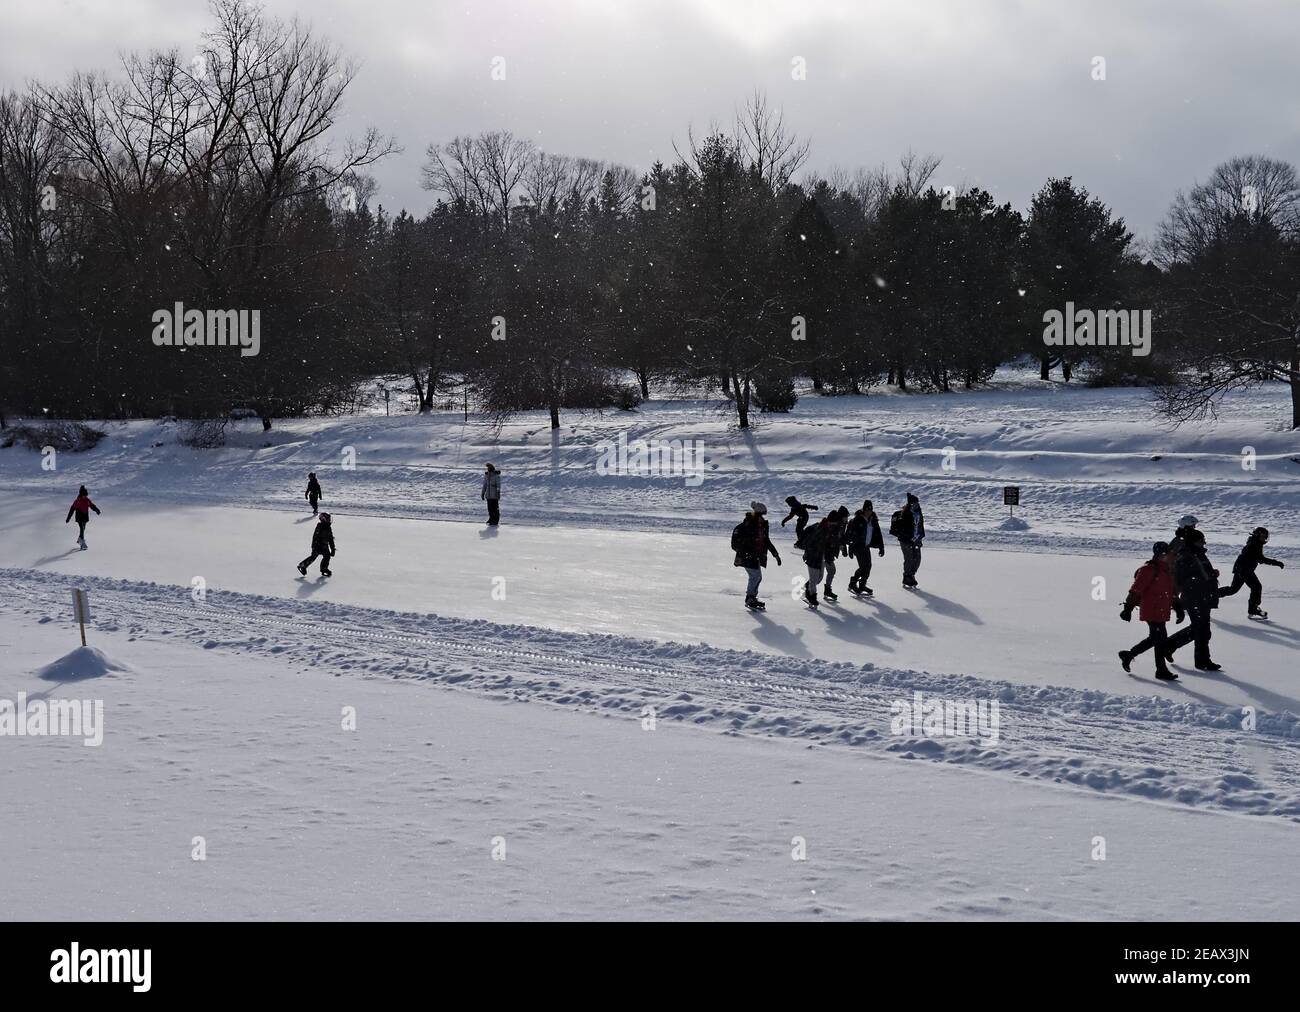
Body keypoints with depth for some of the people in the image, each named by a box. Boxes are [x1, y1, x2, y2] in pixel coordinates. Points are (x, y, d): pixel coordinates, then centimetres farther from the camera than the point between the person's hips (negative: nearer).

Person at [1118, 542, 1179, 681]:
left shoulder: (1169, 570, 14)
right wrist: (1128, 608, -17)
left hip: (1163, 611, 9)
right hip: (1151, 611, -9)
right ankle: (1161, 670, 1)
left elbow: (1173, 591, 24)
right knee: (1160, 639, -8)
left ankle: (1128, 655, 31)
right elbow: (1136, 590, -15)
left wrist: (1178, 607, 21)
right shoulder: (1148, 570, -13)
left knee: (1154, 638, 16)